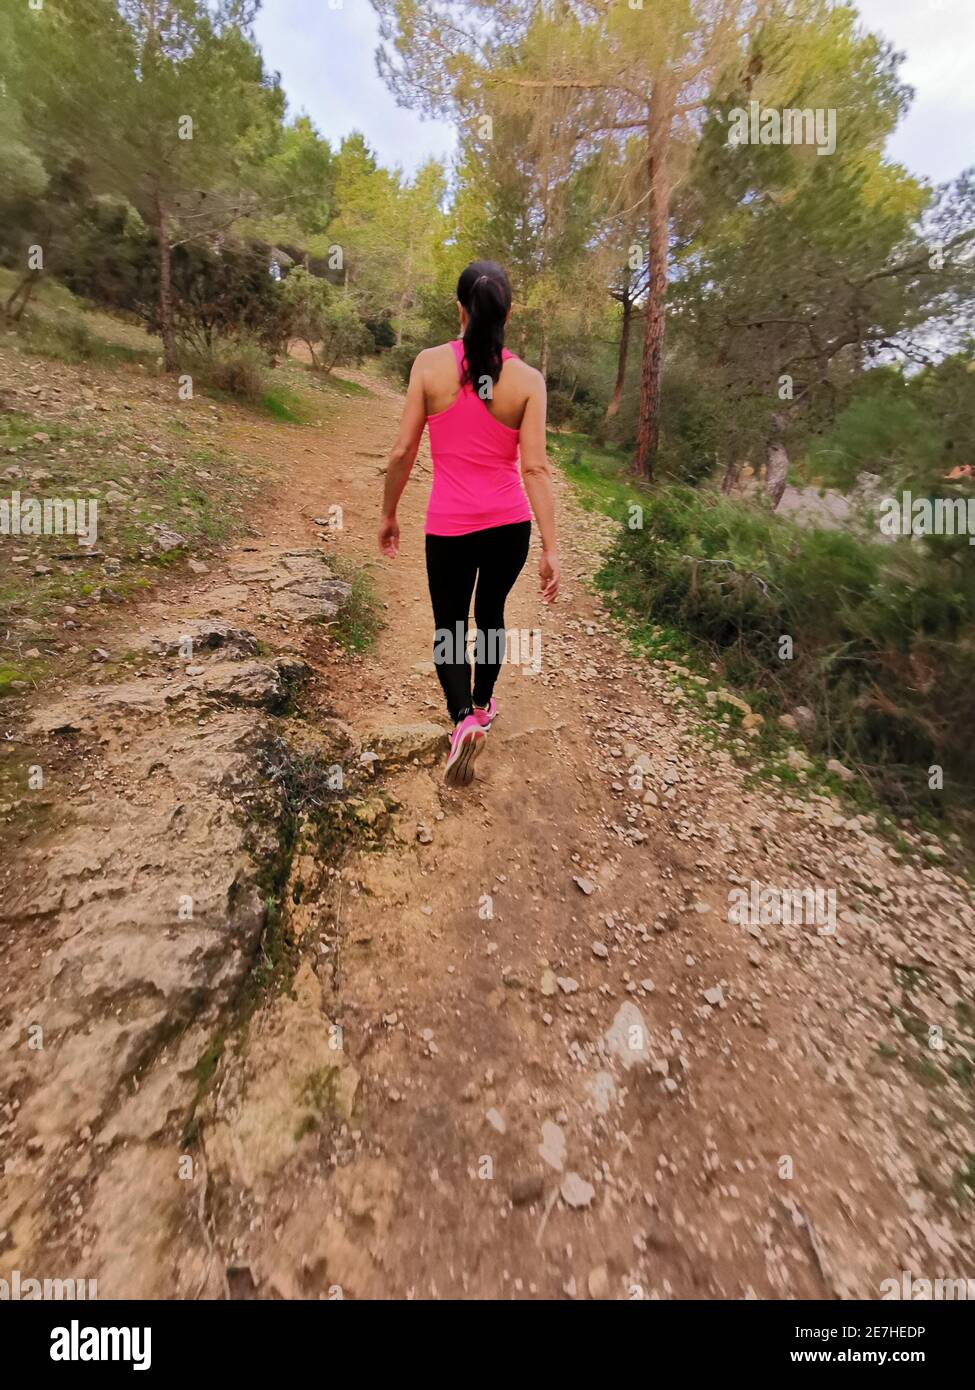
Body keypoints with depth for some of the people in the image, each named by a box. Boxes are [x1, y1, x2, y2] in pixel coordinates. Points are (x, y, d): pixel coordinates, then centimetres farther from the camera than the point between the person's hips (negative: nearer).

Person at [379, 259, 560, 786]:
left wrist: (389, 514, 9)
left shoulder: (429, 364, -4)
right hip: (509, 523, 2)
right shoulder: (528, 379, -2)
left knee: (449, 628, 12)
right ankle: (482, 705, 39)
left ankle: (463, 719, -11)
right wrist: (550, 548, -8)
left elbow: (402, 452, -4)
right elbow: (535, 467, -9)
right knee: (491, 613, 22)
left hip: (449, 525, -1)